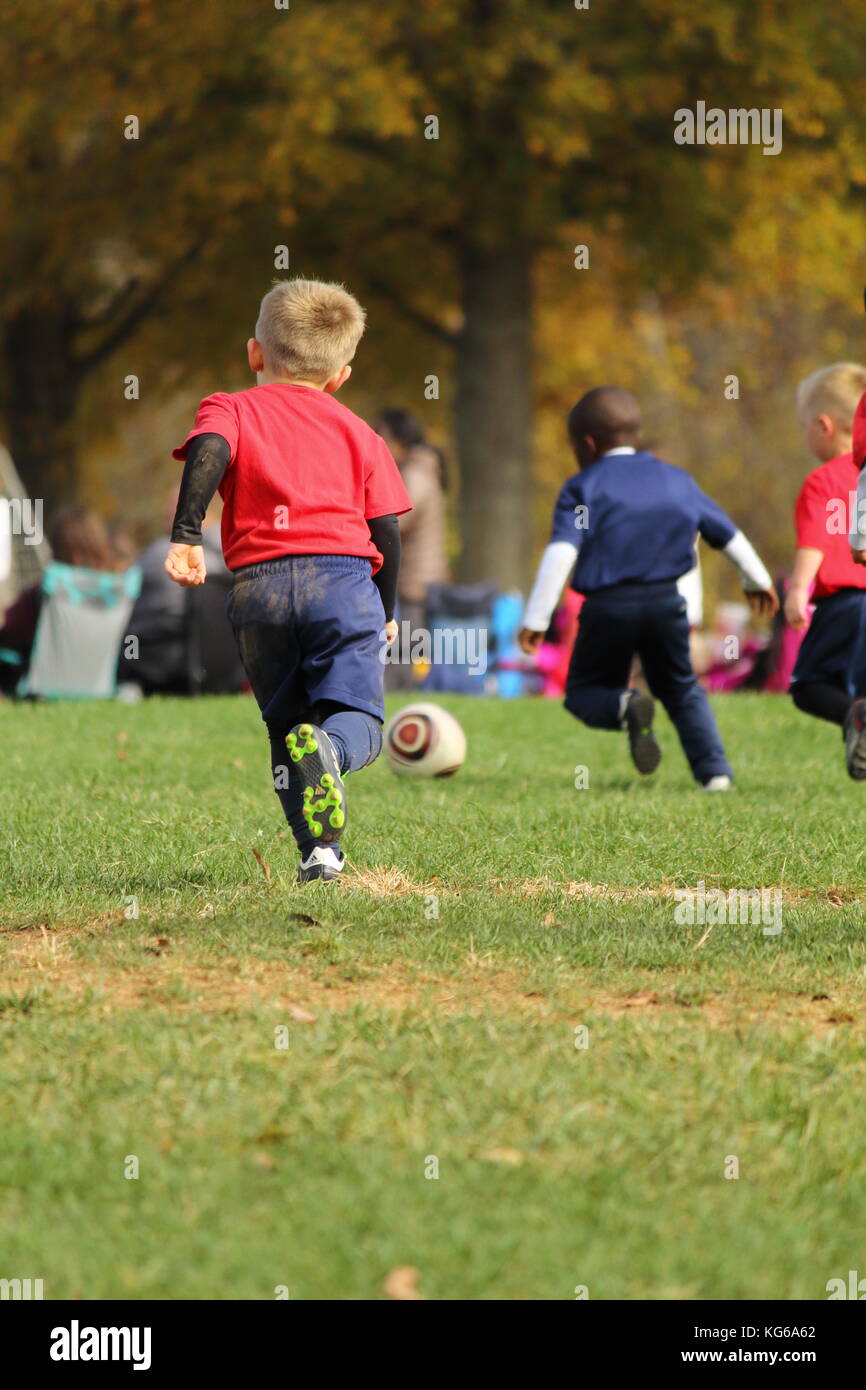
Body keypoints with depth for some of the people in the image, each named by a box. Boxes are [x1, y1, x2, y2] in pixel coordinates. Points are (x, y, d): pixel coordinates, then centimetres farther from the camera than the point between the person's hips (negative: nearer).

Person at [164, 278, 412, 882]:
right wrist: (386, 610, 25)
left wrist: (186, 536, -18)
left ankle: (319, 850, 3)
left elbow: (209, 452, -10)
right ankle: (325, 744, -42)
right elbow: (387, 529, 13)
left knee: (285, 725, 13)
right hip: (345, 580, 0)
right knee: (357, 718, -7)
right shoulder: (358, 432, 18)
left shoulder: (232, 408, 14)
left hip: (259, 587, 0)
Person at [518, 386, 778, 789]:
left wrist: (536, 619, -14)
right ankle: (715, 770, 2)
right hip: (666, 602, 4)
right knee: (681, 689, 20)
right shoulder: (677, 480, 16)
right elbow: (728, 535, 24)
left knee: (583, 691, 12)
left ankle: (625, 706, -23)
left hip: (608, 605, -4)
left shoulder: (582, 488, 1)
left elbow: (561, 552, -13)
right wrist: (757, 581, 40)